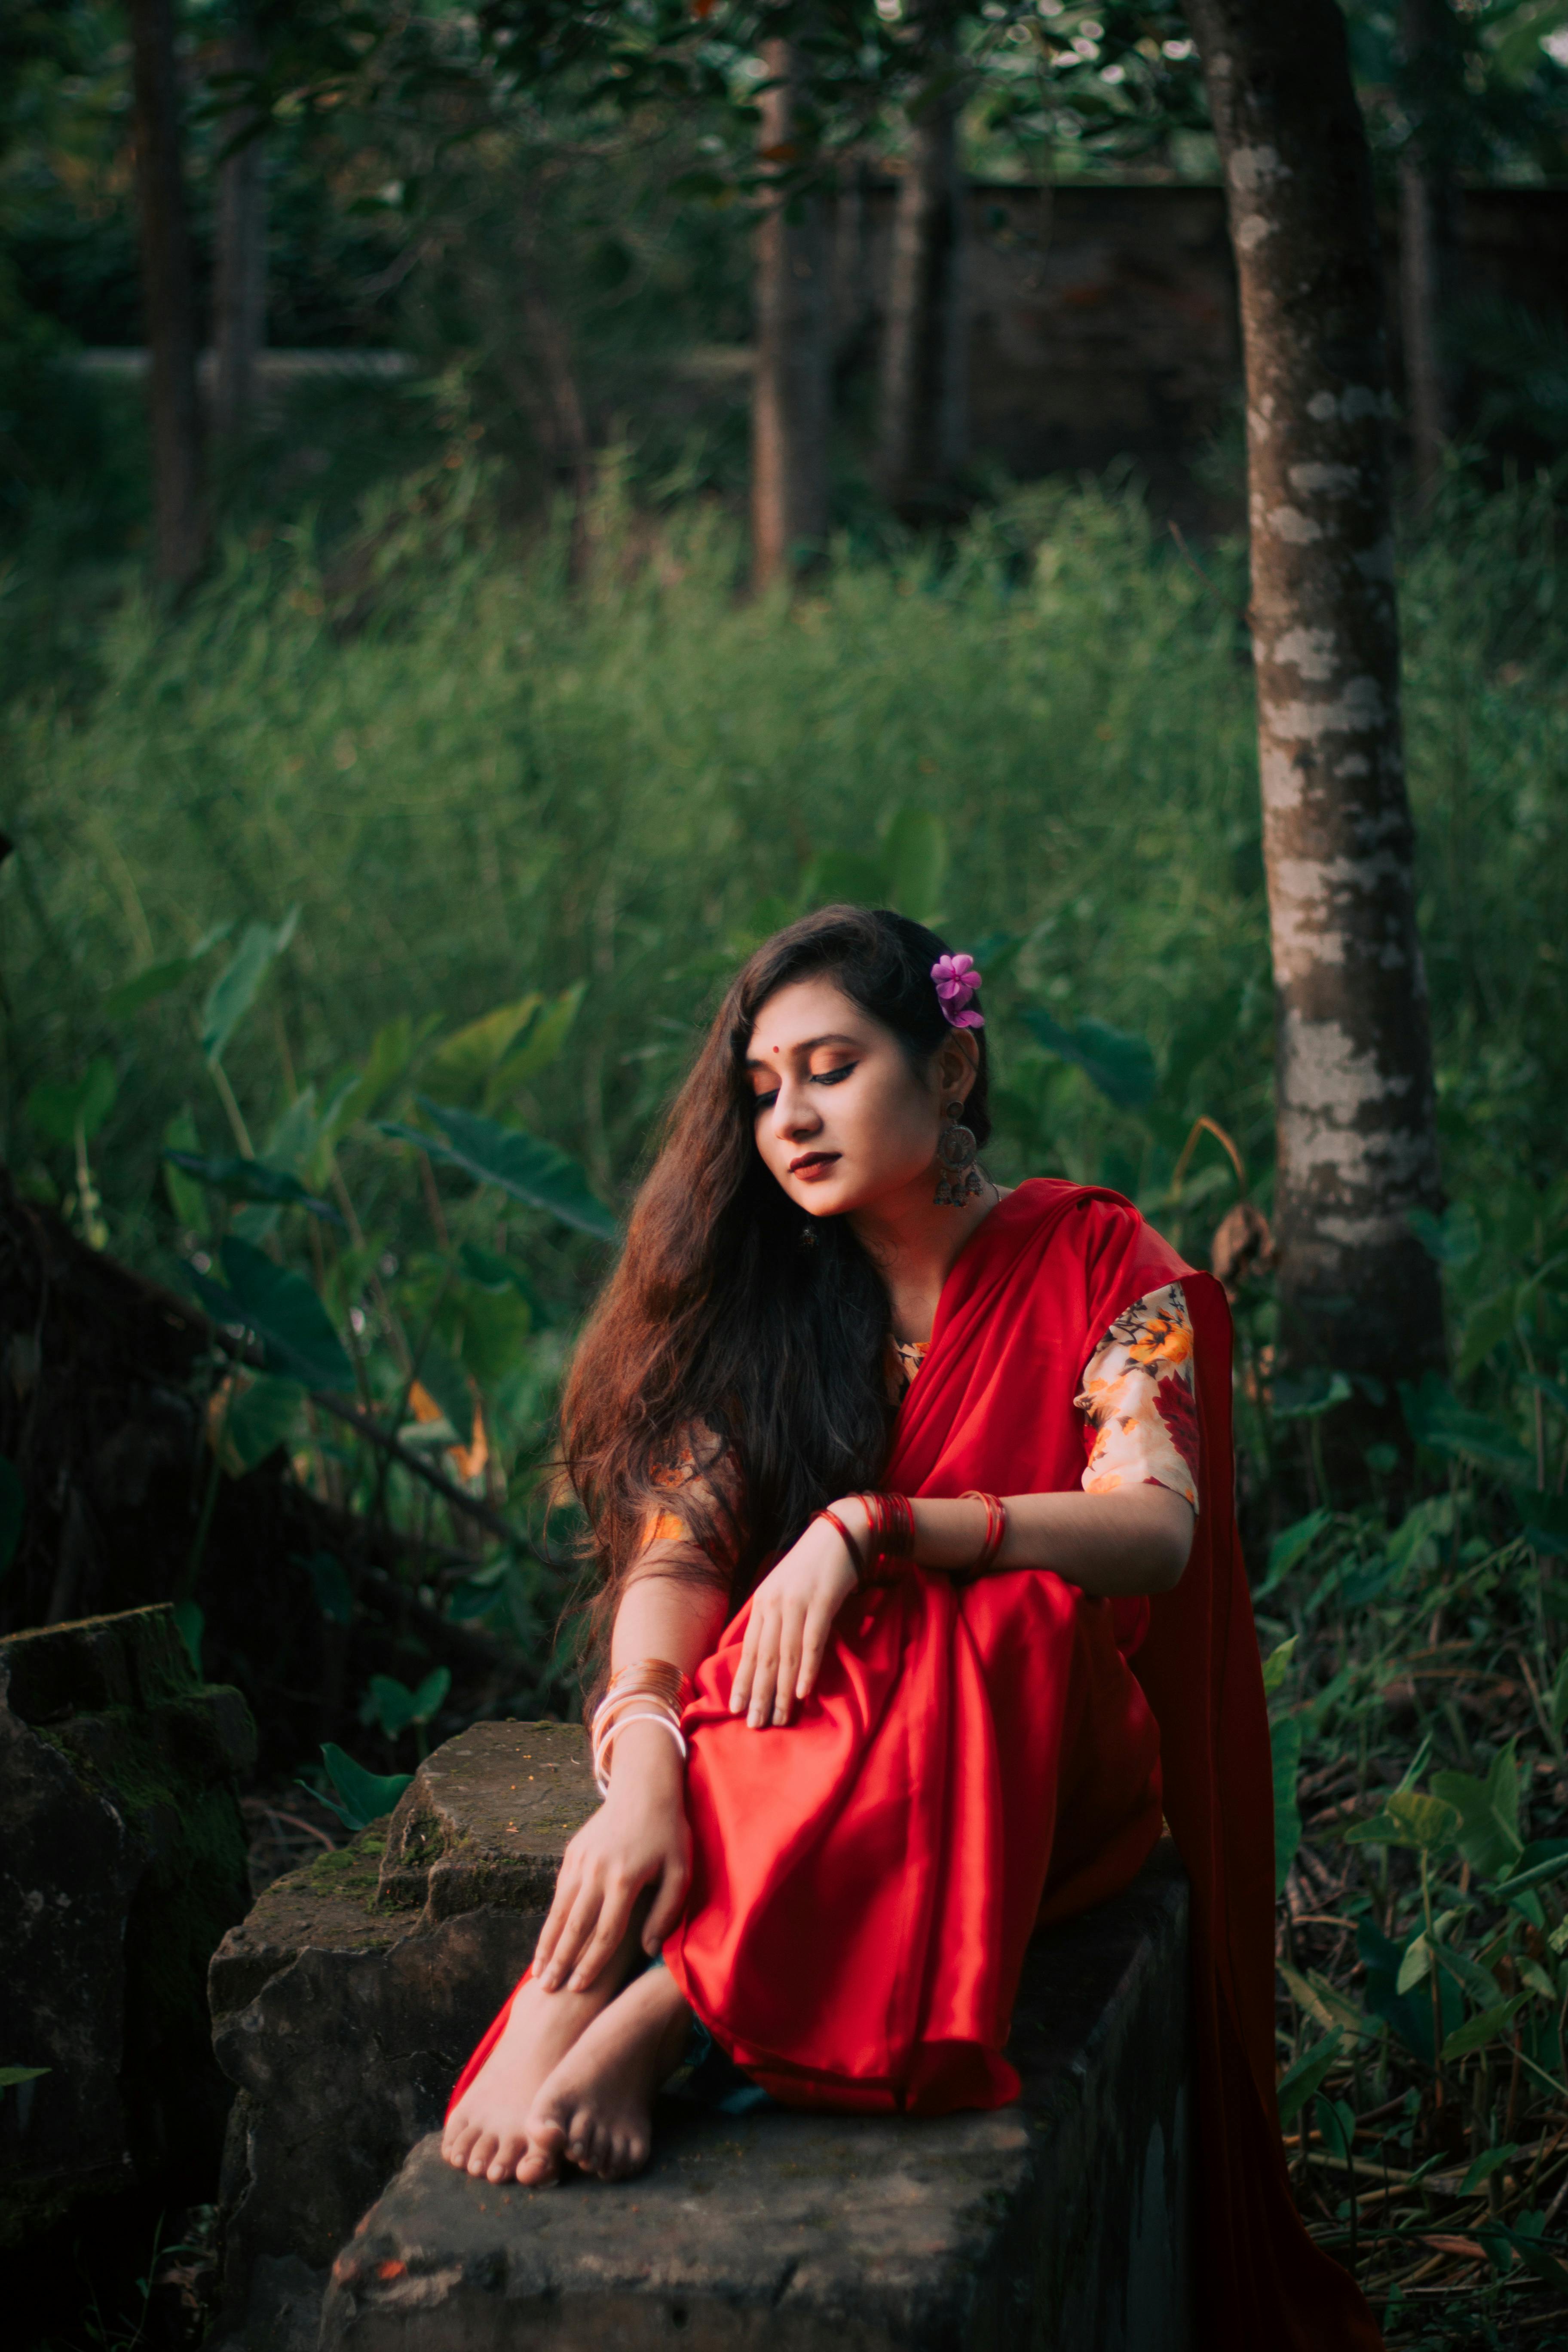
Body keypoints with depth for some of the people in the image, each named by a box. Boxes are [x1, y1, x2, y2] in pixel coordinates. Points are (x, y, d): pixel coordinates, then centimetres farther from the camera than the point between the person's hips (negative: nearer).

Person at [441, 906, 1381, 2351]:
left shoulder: (1096, 1262, 1)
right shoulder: (752, 1303, 7)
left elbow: (1158, 1527, -16)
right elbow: (673, 1553, -8)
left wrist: (868, 1531, -28)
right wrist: (644, 1765, -29)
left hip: (1042, 1750, -2)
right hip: (788, 1727, 3)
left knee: (985, 1617, -36)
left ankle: (644, 2016, -49)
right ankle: (571, 2005, -50)